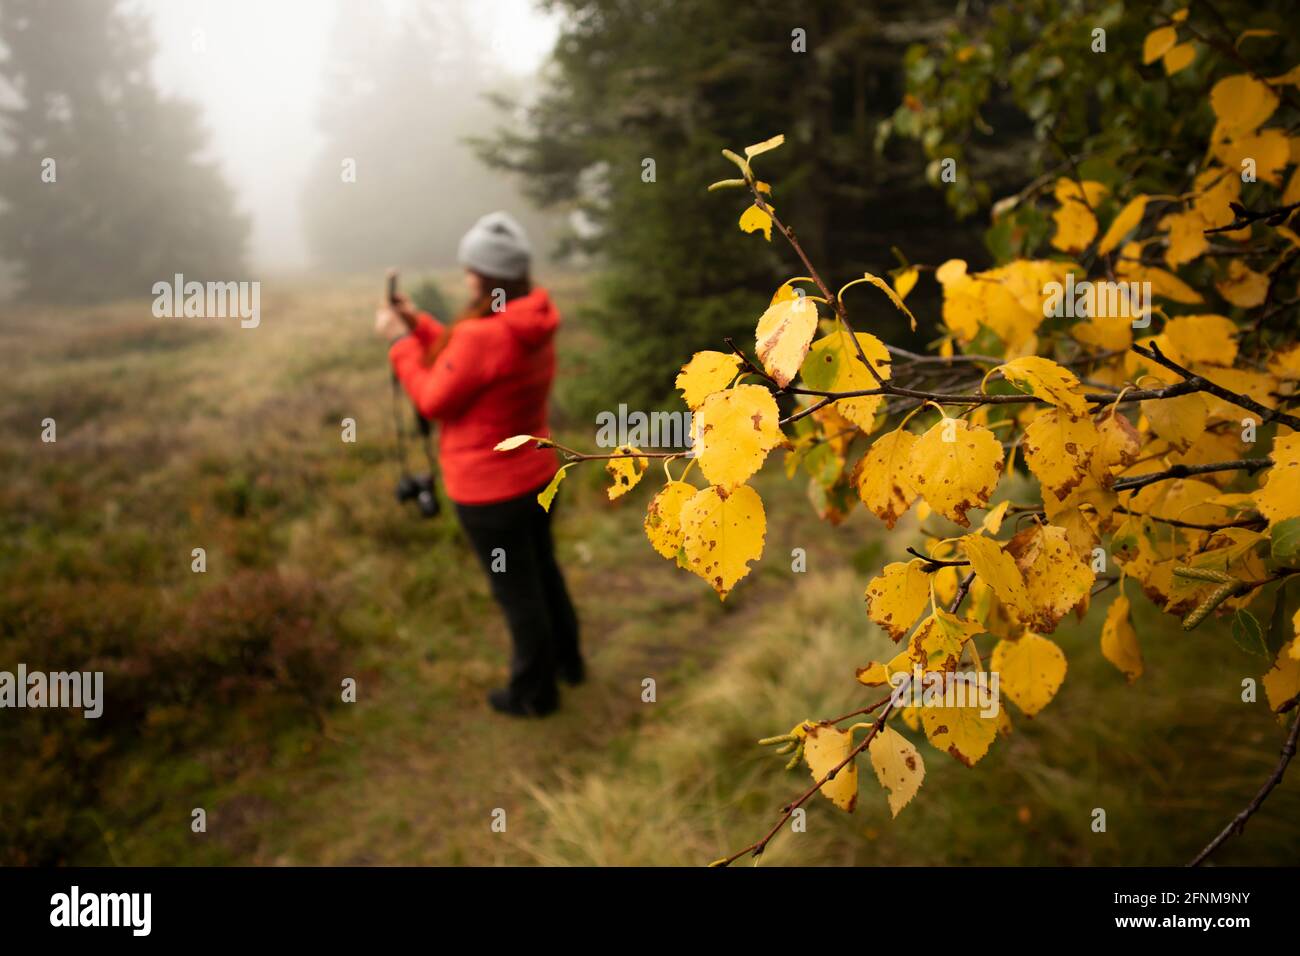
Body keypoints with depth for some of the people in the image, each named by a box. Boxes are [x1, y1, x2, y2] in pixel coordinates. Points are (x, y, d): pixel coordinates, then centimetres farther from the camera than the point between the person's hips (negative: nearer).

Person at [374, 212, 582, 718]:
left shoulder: (481, 335, -28)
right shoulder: (535, 323, -2)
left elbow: (434, 399, -16)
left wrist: (400, 341, -6)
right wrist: (421, 325, 7)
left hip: (489, 491, -8)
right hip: (537, 474, 8)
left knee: (517, 592, 8)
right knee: (543, 569, 25)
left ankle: (534, 692, 26)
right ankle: (568, 660, 43)